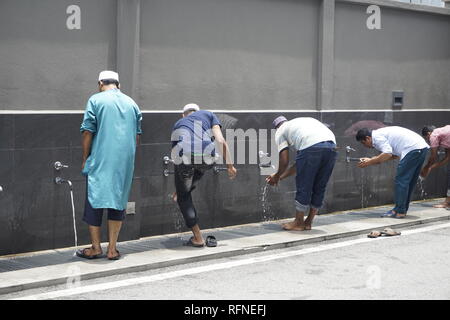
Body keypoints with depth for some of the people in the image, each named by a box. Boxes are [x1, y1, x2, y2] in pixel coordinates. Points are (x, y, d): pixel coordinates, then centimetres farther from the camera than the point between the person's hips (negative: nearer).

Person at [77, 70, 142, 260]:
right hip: (125, 163, 4)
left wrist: (85, 159, 3)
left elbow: (87, 132, -5)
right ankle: (112, 249, 10)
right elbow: (136, 135, 13)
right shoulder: (131, 103, 11)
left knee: (94, 202, 6)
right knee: (118, 202, 9)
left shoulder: (96, 100, -2)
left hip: (100, 161, -4)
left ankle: (96, 248, 9)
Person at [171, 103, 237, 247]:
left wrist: (177, 189, 46)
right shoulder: (207, 114, 32)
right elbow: (221, 141, 14)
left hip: (183, 156, 0)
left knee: (183, 197, 17)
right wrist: (229, 165, 13)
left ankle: (198, 238, 15)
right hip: (206, 156, 0)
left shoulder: (178, 124, 37)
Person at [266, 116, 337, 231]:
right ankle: (308, 223, 27)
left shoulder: (280, 131, 22)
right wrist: (280, 177, 42)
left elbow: (284, 161, 11)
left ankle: (298, 223, 19)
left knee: (303, 187, 8)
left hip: (311, 147, -7)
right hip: (332, 145, 7)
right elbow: (300, 164, 37)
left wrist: (277, 176, 29)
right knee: (319, 188, 17)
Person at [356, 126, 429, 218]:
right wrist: (371, 160, 20)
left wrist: (370, 162, -8)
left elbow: (387, 154, -17)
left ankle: (399, 211, -4)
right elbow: (394, 155, 22)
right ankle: (403, 209, 20)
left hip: (413, 149, -10)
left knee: (401, 180, -6)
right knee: (410, 181, 14)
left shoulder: (377, 136, -5)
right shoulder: (382, 133, 25)